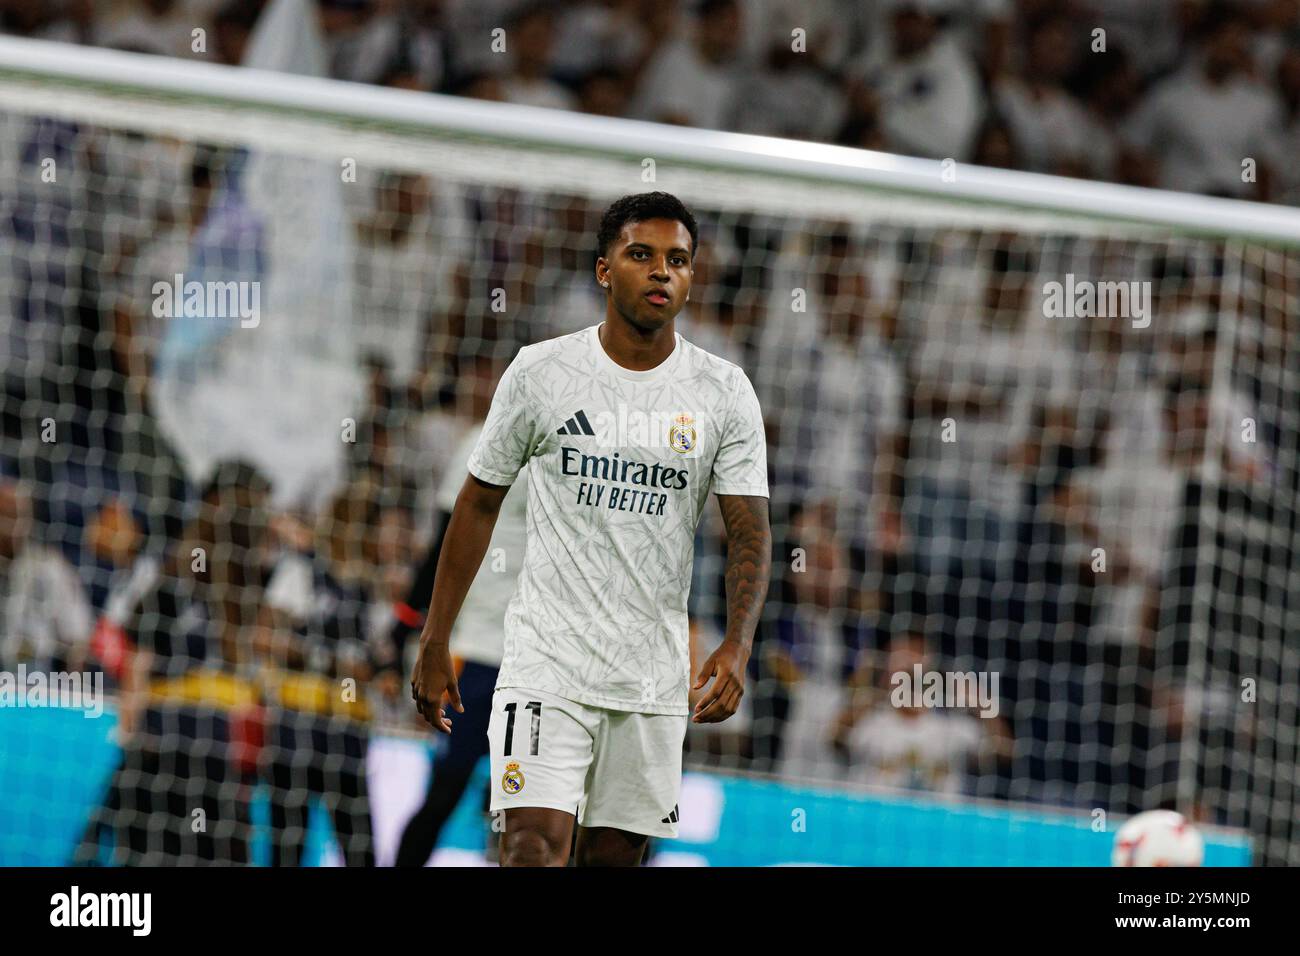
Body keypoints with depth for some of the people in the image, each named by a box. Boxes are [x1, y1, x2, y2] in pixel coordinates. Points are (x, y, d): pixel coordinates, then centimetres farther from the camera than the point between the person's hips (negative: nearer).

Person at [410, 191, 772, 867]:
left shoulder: (725, 394, 1)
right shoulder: (540, 373, -1)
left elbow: (749, 531, -2)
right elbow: (478, 505, 7)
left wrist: (737, 646, -20)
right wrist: (435, 645, 5)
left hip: (653, 677, 2)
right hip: (548, 660, -2)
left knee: (613, 856, 8)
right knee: (536, 845, -16)